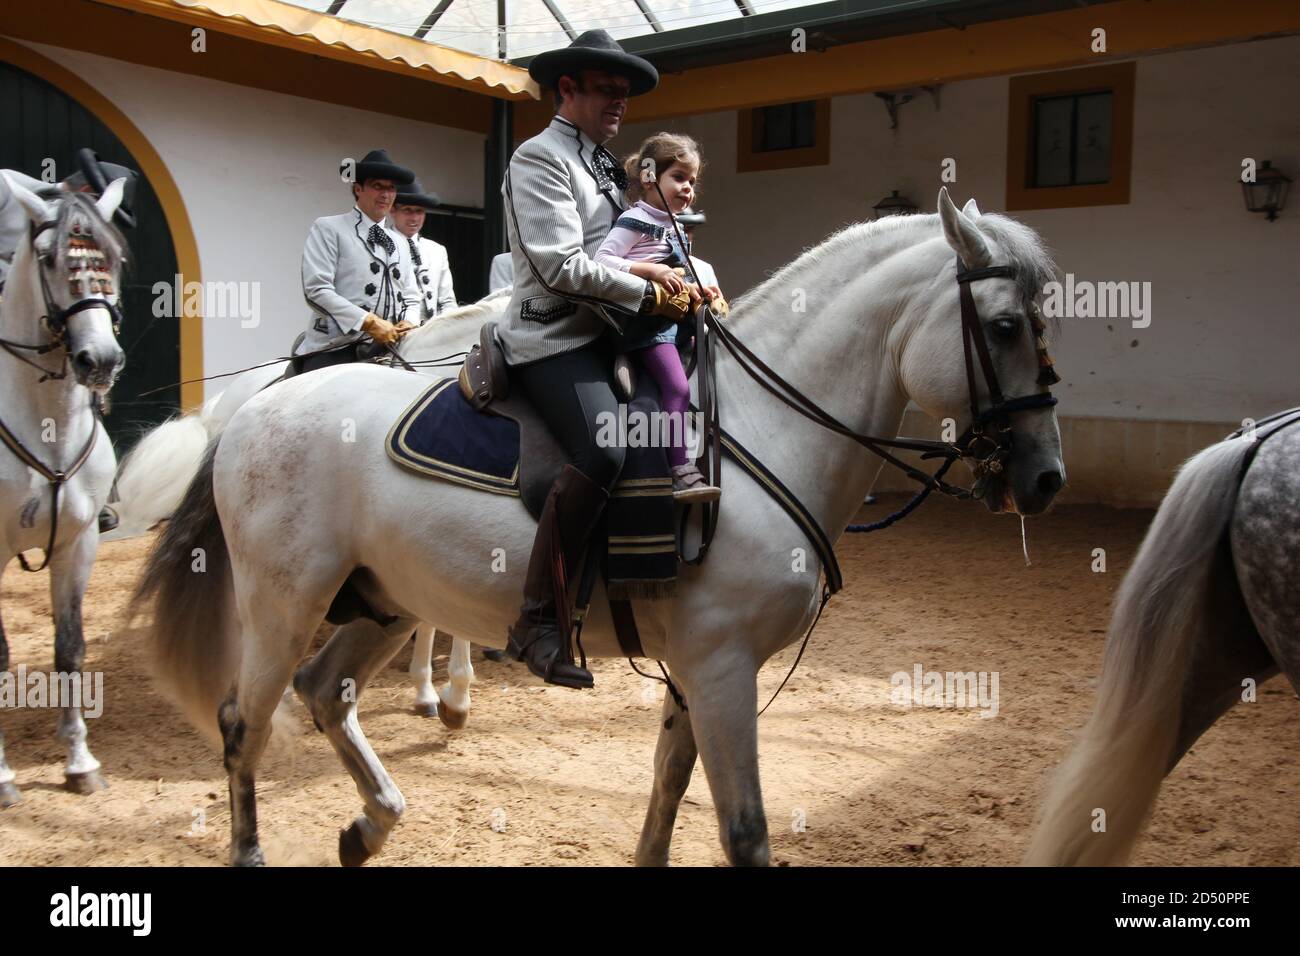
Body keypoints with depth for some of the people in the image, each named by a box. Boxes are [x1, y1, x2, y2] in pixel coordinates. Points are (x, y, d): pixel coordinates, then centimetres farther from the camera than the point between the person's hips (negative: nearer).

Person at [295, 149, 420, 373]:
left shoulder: (401, 242, 24)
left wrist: (410, 323, -3)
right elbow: (316, 289, -8)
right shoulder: (328, 228, 5)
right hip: (336, 350, -5)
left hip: (389, 350, 5)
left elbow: (411, 297, 22)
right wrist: (369, 322, -17)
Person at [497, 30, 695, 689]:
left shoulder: (604, 168, 24)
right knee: (603, 451, -31)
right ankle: (537, 621, -26)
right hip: (554, 339, -10)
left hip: (604, 336, 10)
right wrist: (649, 295, -11)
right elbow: (562, 266, -17)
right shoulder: (539, 158, -5)